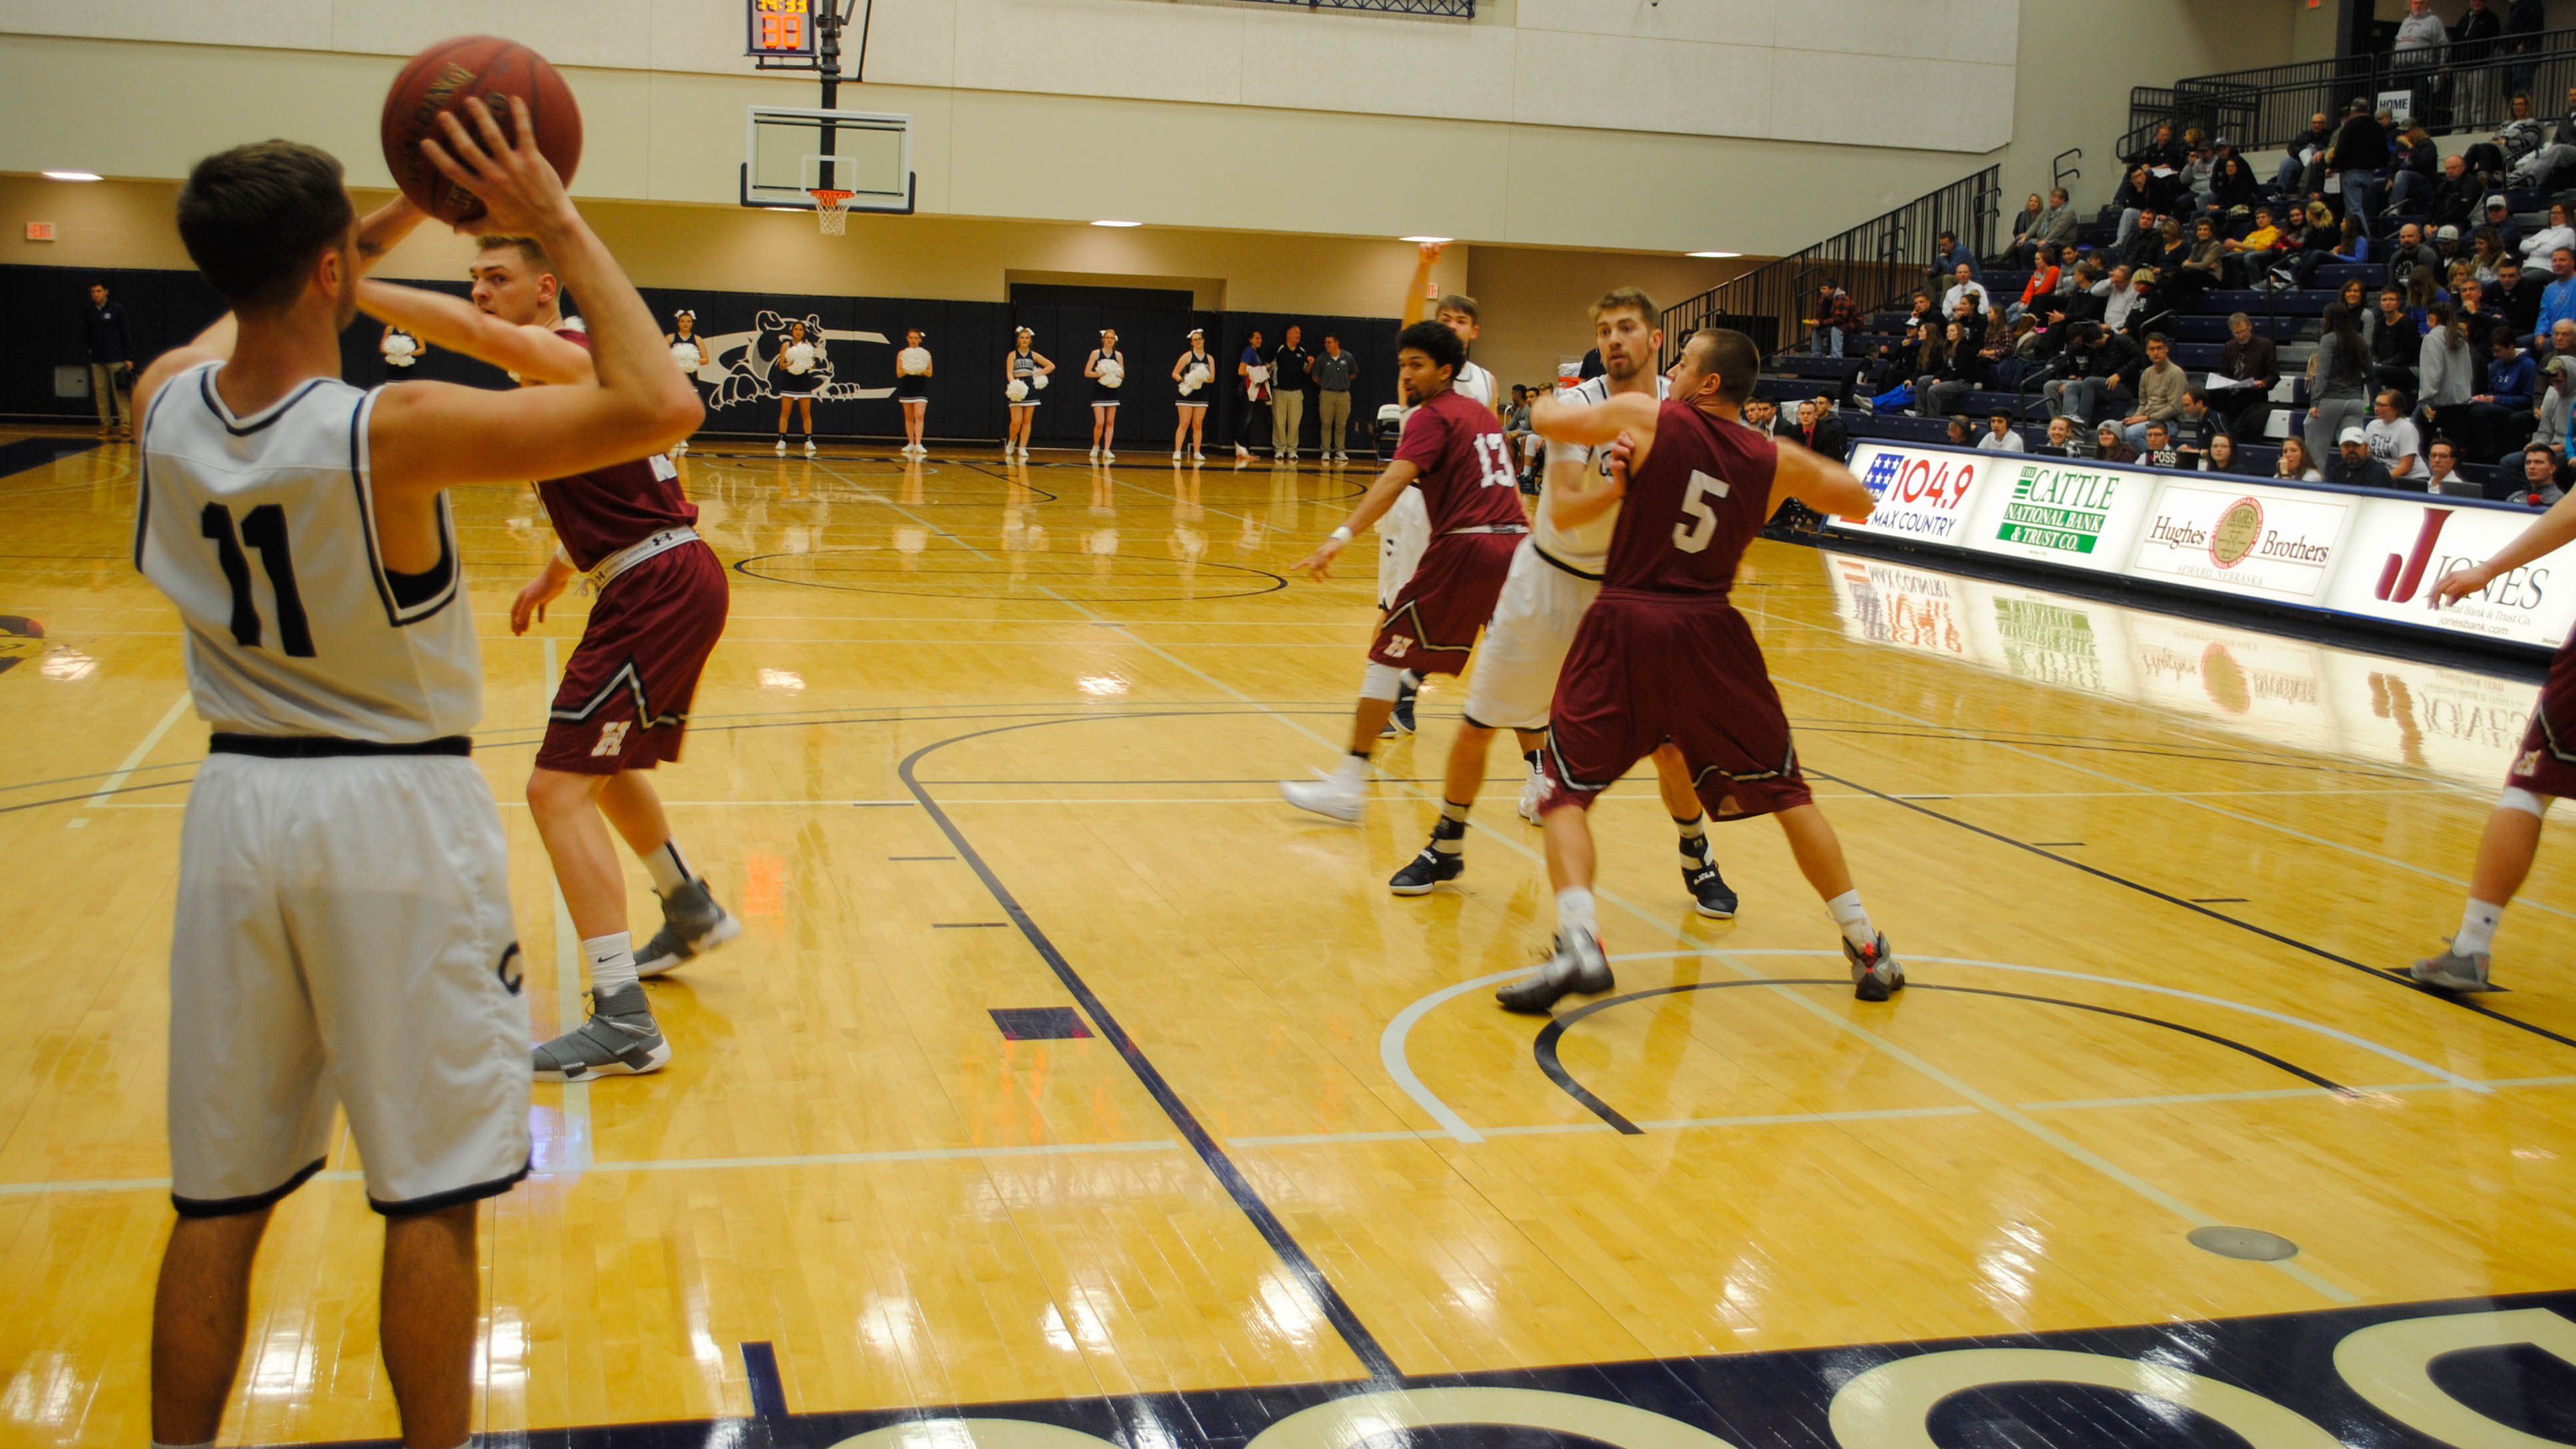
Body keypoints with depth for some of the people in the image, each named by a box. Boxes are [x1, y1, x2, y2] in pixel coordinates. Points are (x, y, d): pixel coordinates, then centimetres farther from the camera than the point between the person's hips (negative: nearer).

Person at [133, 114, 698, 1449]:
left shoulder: (162, 405, -2)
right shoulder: (394, 432, -19)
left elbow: (250, 314, 24)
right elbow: (660, 407, -20)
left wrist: (396, 220, 23)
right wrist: (557, 226, -13)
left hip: (237, 803, 6)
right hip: (398, 811, -5)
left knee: (217, 1199, 15)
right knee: (430, 1198, 6)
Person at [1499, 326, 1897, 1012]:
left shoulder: (1646, 417, -1)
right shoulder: (1775, 460, 6)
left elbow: (1550, 420, 10)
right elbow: (1859, 502, 20)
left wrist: (1551, 403, 32)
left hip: (1625, 624, -2)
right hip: (1710, 633, 3)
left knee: (1567, 789, 7)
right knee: (1783, 791, 16)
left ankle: (1579, 943, -15)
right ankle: (1868, 950, 19)